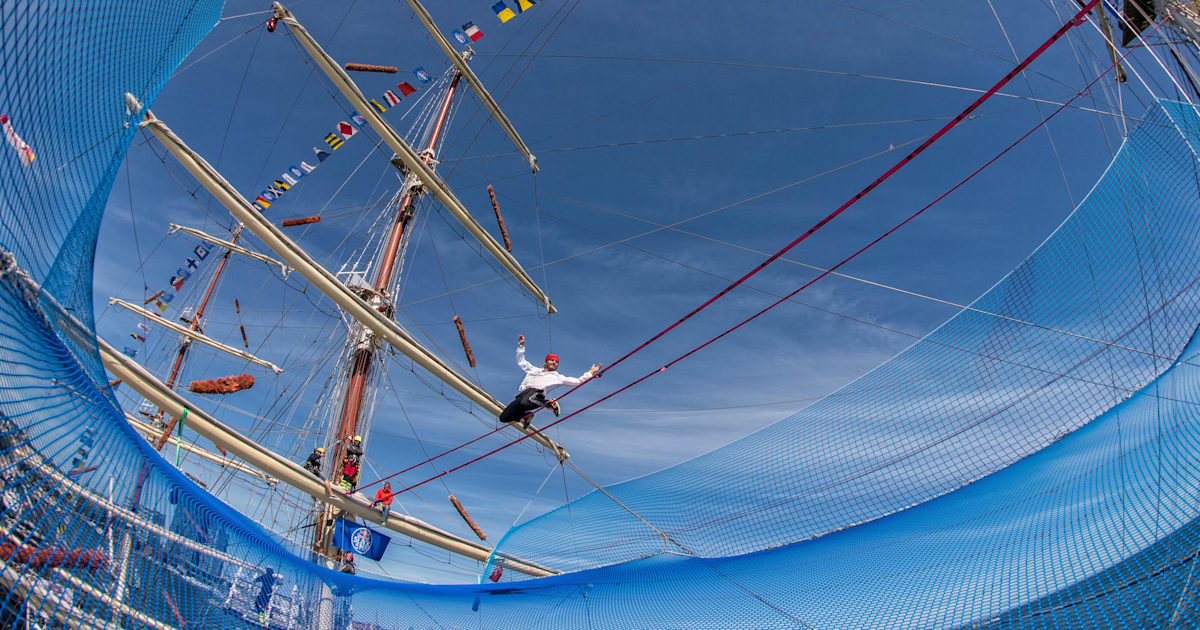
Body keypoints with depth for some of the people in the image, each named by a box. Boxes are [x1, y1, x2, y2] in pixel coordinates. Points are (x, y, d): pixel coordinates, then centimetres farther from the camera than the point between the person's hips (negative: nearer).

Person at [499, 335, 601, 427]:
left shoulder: (558, 377, 25)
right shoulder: (535, 370, 33)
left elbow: (578, 381, 24)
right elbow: (521, 362, 40)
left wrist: (591, 372, 20)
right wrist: (521, 346, 33)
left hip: (537, 392, -4)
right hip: (523, 393, 4)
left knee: (525, 403, -43)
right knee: (504, 418, -6)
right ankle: (527, 415, 17)